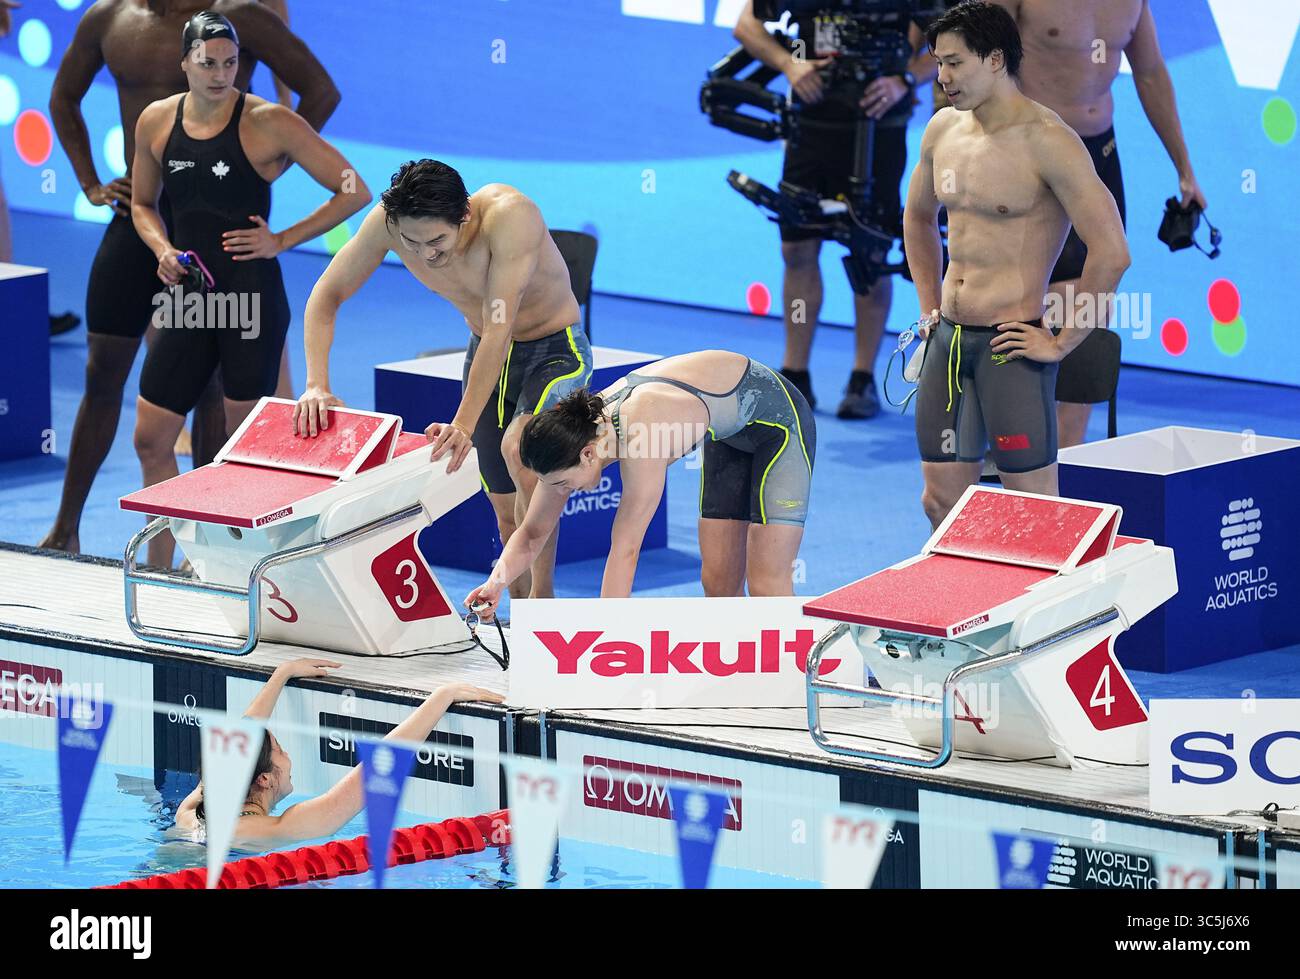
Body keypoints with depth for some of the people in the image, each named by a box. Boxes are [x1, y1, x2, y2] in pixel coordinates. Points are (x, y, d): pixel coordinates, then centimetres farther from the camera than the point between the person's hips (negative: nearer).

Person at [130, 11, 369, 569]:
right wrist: (162, 250, 1)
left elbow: (354, 193, -7)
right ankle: (158, 572, 20)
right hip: (188, 300, 5)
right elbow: (143, 203, 21)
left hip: (252, 300, -5)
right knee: (150, 439, 7)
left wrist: (282, 241, -10)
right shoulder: (156, 122, 5)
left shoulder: (269, 122, -9)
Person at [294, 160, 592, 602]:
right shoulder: (388, 220, -21)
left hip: (556, 350, -5)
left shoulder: (510, 215, -35)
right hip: (486, 354, 6)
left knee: (519, 450, -32)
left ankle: (542, 601, -22)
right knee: (507, 509, 4)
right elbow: (326, 296, -10)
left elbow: (499, 328, -36)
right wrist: (317, 385, -23)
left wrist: (463, 424, -39)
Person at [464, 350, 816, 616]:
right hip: (729, 433, 8)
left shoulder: (639, 438, -40)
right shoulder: (575, 434, -16)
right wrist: (497, 583, -25)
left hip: (777, 420, -8)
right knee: (718, 582, 4)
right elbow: (532, 534, -7)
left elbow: (624, 551, -39)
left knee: (767, 583, -14)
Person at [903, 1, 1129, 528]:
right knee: (941, 500, 10)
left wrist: (1062, 342, -15)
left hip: (1010, 345, -7)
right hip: (948, 340, 7)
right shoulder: (943, 129, 9)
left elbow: (1111, 251, -19)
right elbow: (917, 217, 29)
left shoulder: (1047, 142, -14)